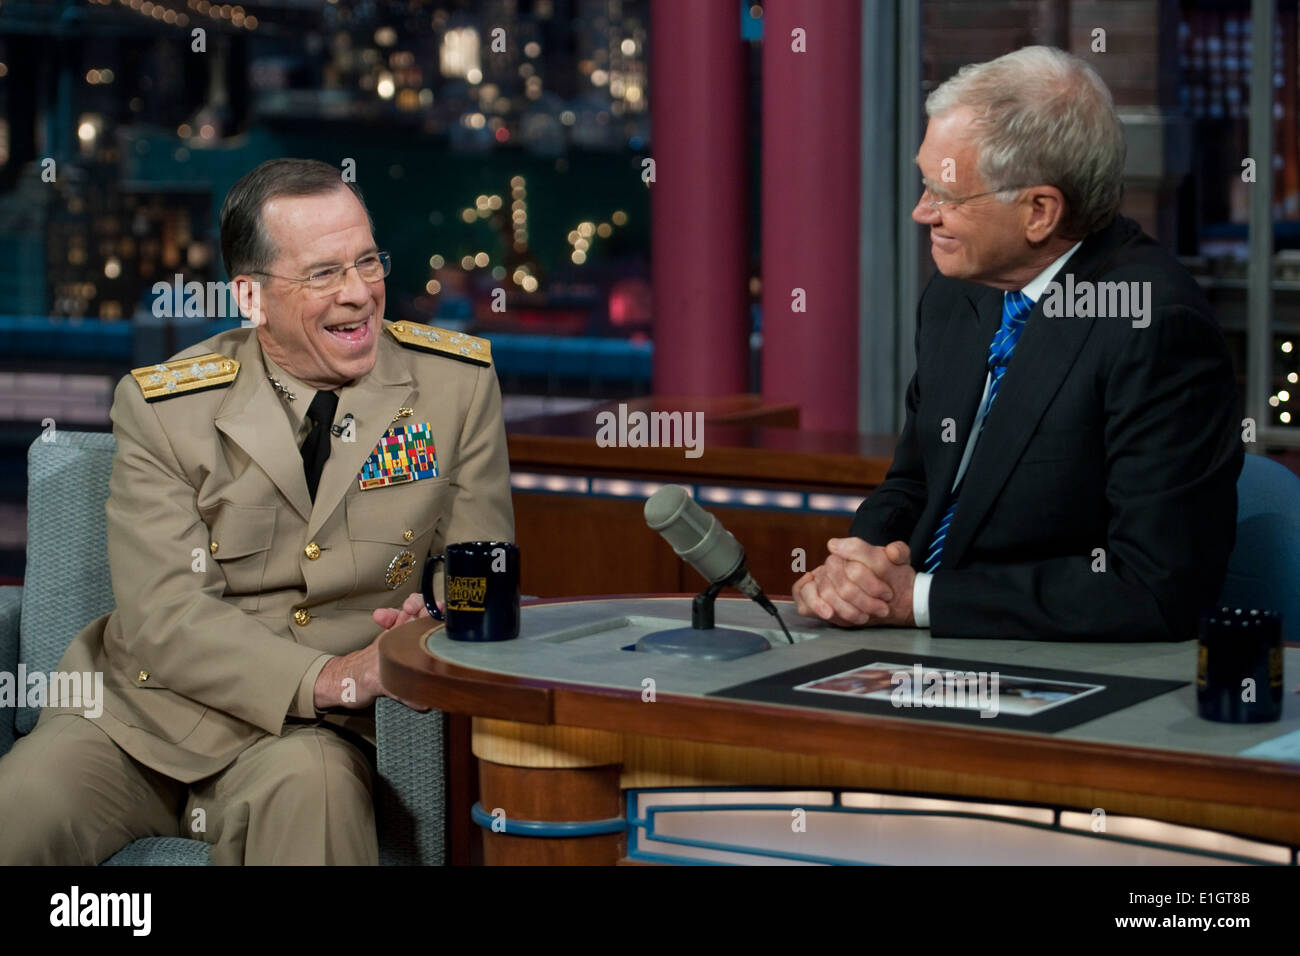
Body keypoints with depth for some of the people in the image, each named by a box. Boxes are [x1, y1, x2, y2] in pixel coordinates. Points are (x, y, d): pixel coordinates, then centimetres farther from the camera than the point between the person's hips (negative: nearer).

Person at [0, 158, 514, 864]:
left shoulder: (458, 381, 2)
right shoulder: (162, 408, -3)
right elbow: (163, 617, -12)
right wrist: (332, 677, -28)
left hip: (311, 734, -1)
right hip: (140, 714, 1)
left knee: (307, 782, -36)